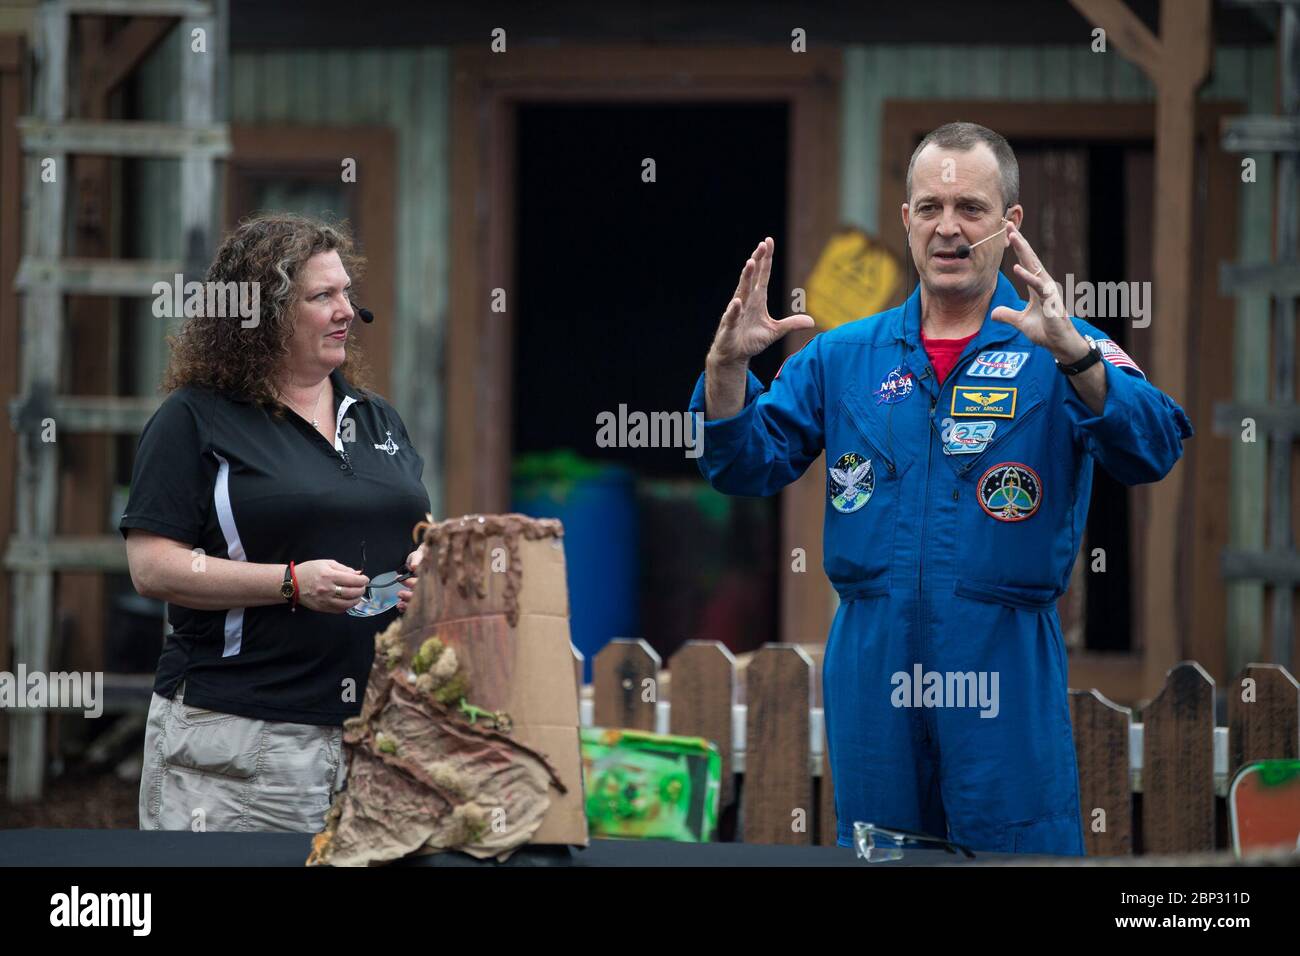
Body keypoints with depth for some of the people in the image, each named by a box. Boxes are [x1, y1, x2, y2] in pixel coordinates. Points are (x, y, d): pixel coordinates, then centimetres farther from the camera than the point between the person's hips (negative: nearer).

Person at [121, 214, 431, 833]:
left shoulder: (377, 418, 19)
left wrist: (430, 563, 3)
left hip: (379, 729, 6)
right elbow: (152, 568, -10)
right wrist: (292, 584, -17)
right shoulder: (196, 419, -1)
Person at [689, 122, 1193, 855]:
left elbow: (1152, 450, -17)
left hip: (1004, 665, -3)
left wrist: (1072, 353, -35)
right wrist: (728, 365, -13)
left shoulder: (1061, 351, 0)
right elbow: (746, 465, 7)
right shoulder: (842, 357, 11)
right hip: (870, 668, 3)